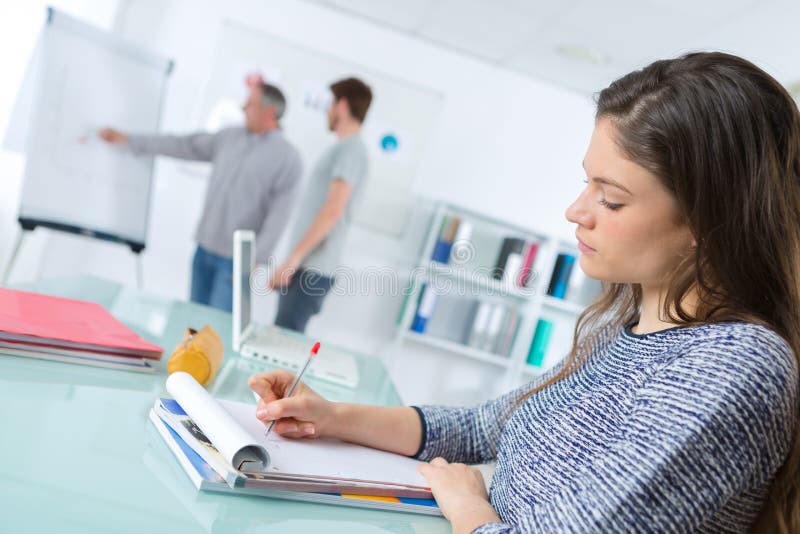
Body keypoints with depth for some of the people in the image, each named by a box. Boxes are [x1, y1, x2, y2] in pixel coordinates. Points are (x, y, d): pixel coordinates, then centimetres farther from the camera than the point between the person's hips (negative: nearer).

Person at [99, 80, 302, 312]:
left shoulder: (287, 158, -10)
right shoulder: (229, 137, 9)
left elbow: (279, 215, -14)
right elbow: (183, 146, 16)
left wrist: (255, 260, -19)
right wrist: (129, 140, 18)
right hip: (204, 249, 6)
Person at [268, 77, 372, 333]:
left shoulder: (350, 149, -10)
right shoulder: (345, 148, 19)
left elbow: (333, 210, -21)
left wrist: (292, 260, -21)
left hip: (311, 271, -9)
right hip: (305, 266, 9)